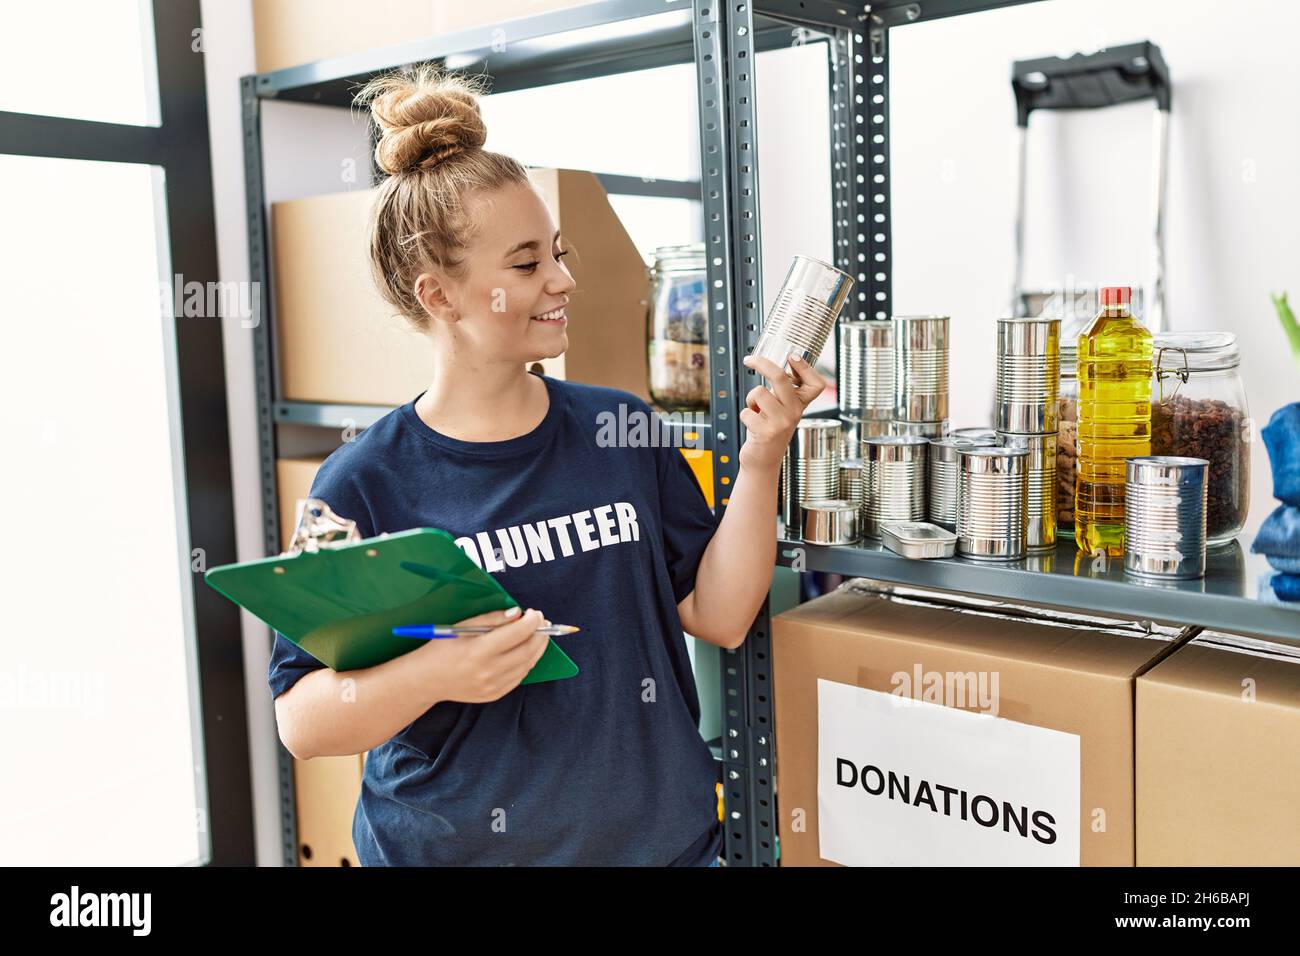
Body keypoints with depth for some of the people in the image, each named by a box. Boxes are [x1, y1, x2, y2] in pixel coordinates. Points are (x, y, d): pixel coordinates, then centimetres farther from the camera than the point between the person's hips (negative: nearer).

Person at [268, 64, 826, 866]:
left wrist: (761, 461, -13)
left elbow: (718, 615, -3)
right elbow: (302, 724, -12)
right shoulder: (365, 484, -12)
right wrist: (434, 675, -28)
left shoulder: (622, 427, -3)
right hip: (454, 846, -2)